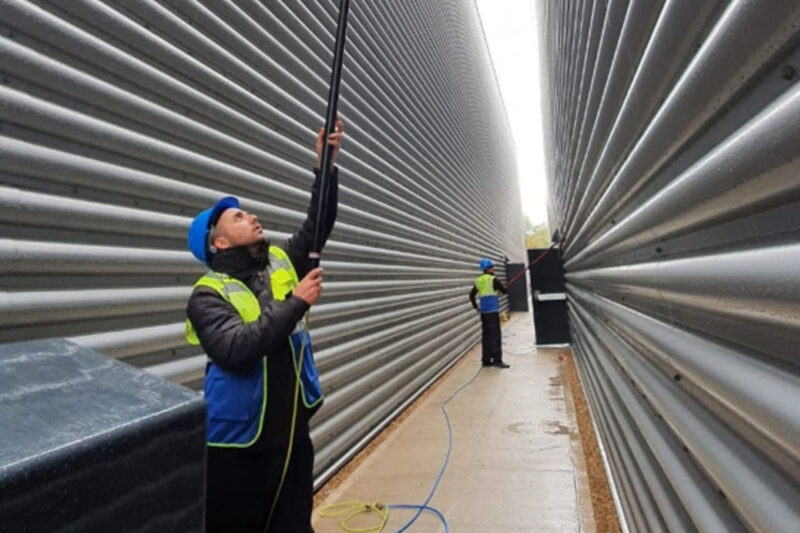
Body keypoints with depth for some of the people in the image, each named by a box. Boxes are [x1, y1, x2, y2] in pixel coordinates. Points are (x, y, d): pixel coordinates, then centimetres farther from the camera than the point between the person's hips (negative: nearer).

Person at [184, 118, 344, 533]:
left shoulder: (282, 264, 5)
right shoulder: (208, 295, -12)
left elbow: (318, 223, 0)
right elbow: (236, 350, -27)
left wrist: (325, 164, -9)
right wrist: (296, 303, -24)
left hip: (293, 433, 5)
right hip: (237, 445, -4)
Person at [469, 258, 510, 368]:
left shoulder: (478, 281, 11)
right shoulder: (493, 280, -8)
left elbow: (471, 295, 13)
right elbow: (505, 291, 1)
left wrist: (476, 307, 21)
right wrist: (503, 288, 23)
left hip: (483, 311, 7)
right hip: (492, 310, -7)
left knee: (486, 335, 11)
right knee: (495, 335, -4)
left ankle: (486, 360, 14)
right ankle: (497, 360, -6)